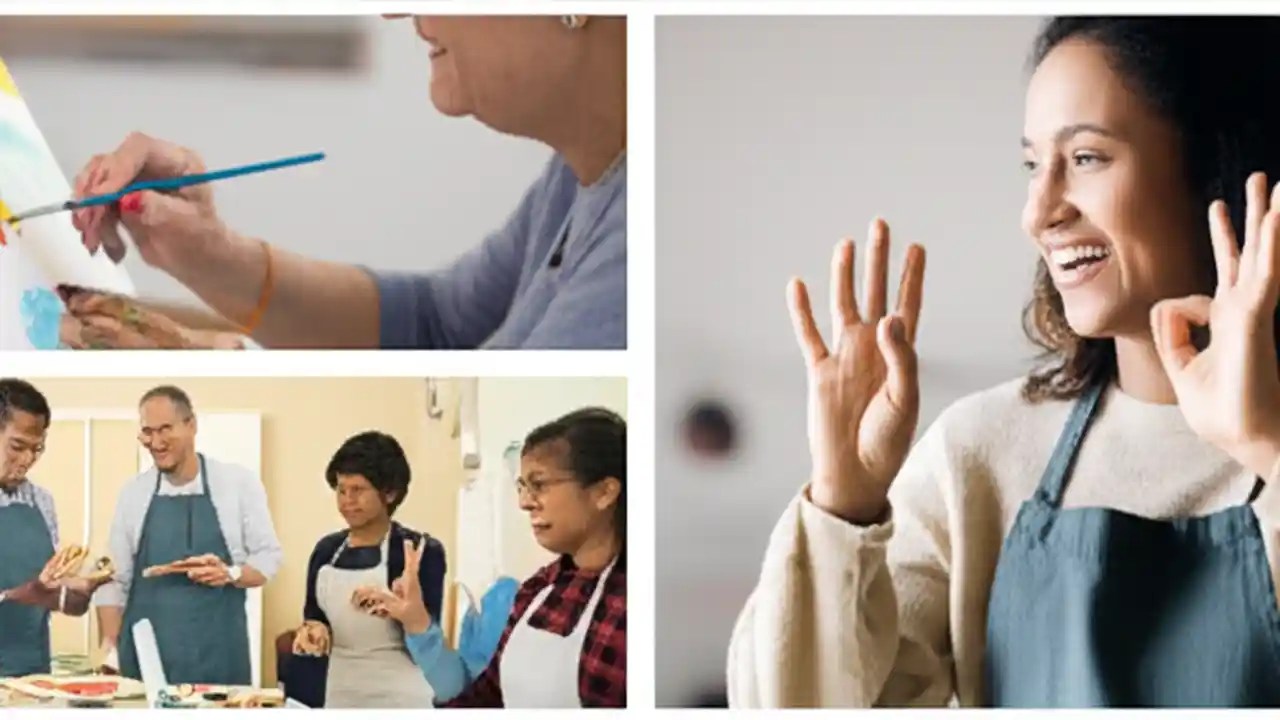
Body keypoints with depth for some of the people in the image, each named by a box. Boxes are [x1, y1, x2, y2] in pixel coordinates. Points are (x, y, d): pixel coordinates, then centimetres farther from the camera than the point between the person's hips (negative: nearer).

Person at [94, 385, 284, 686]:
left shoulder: (239, 483, 0)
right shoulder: (133, 493, 6)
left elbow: (268, 557, 3)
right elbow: (115, 581, 8)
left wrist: (230, 574, -17)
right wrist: (110, 651, 0)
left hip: (218, 656, -1)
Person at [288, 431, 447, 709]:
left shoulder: (421, 551, -9)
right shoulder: (326, 549, 6)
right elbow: (314, 614, 16)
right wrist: (312, 630, -5)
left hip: (399, 697, -5)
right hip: (340, 693, 5)